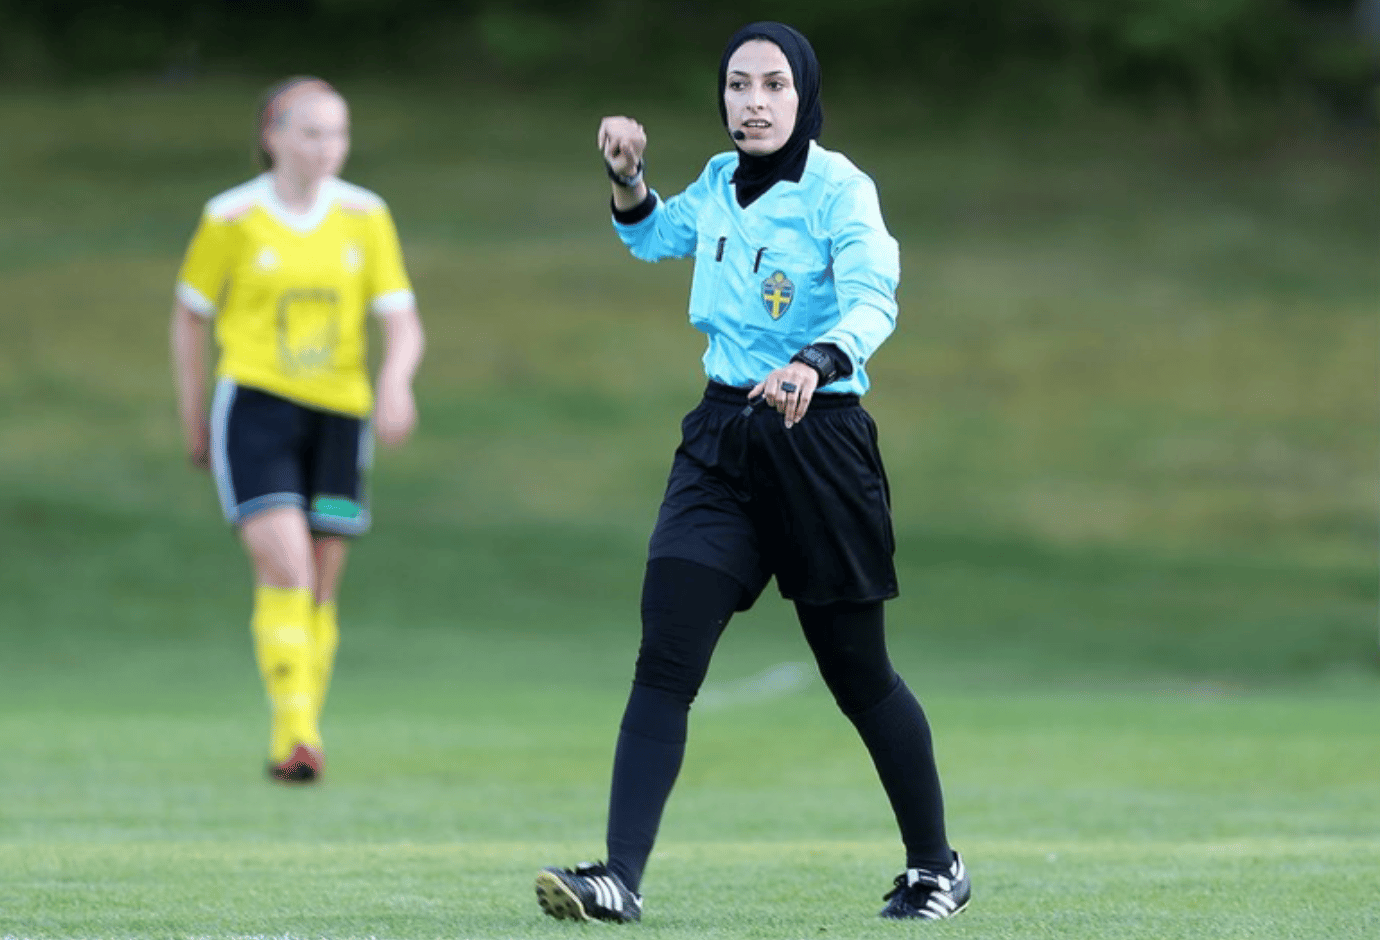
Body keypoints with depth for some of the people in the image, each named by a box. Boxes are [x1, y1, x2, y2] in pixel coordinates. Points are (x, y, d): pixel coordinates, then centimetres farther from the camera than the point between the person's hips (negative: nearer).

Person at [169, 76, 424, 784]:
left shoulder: (366, 216, 3)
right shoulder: (232, 218, -3)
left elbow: (403, 321, 0)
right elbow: (189, 313, 8)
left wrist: (395, 380, -21)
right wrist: (193, 418, 11)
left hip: (339, 414, 3)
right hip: (255, 407, -3)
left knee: (319, 592, 6)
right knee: (286, 569, -20)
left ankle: (295, 744, 17)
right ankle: (294, 733, -22)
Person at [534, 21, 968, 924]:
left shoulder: (839, 190, -12)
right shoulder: (719, 185, 7)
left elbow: (872, 301, -29)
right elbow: (654, 236, 30)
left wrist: (816, 364, -49)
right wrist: (629, 179, 10)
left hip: (817, 438, -5)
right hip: (721, 438, 5)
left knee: (857, 672, 7)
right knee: (664, 662, -9)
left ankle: (936, 866, 25)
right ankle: (620, 877, -15)